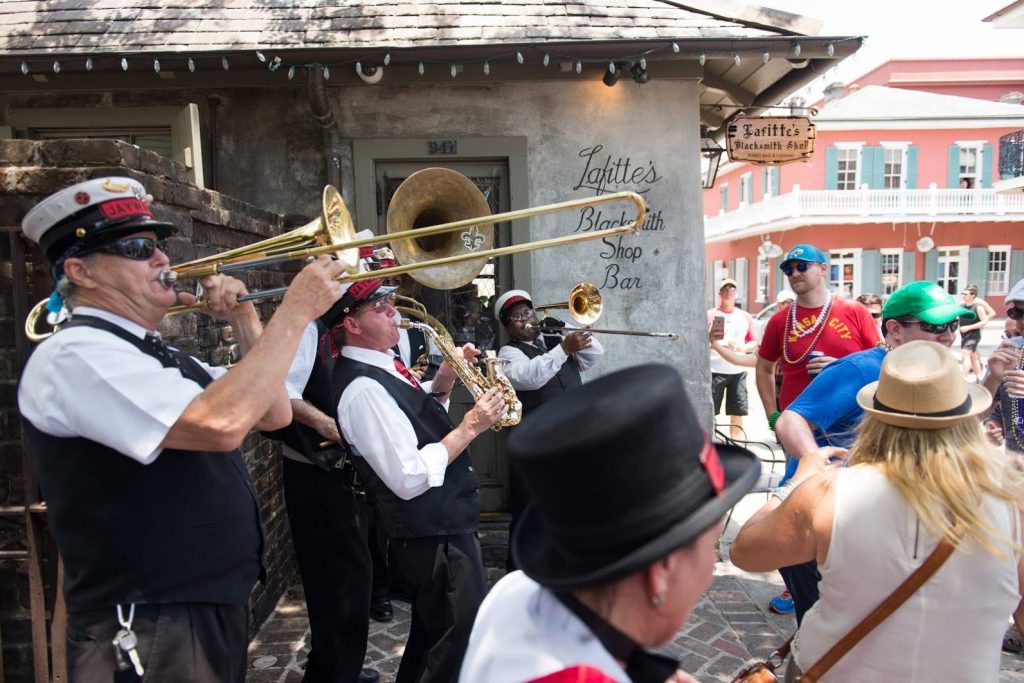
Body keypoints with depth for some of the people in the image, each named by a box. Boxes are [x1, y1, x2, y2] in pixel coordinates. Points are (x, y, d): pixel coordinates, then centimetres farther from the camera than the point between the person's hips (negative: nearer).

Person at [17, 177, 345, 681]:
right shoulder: (75, 354, -18)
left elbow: (273, 414, 10)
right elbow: (220, 424, -33)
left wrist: (245, 321, 1)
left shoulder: (156, 357, 12)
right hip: (147, 633, -9)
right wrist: (295, 312, -25)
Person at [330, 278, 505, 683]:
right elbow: (409, 478, -28)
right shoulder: (362, 388, -25)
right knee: (457, 646, 6)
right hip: (435, 533, -10)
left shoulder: (381, 364, 4)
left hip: (441, 522, 10)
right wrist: (469, 427, -22)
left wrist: (447, 374, 2)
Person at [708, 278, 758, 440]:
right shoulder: (710, 315, 2)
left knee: (737, 414, 8)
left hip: (738, 371, 3)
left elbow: (754, 341, 15)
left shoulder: (745, 317, 12)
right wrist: (718, 344, -19)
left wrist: (744, 347, -7)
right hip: (714, 371, -3)